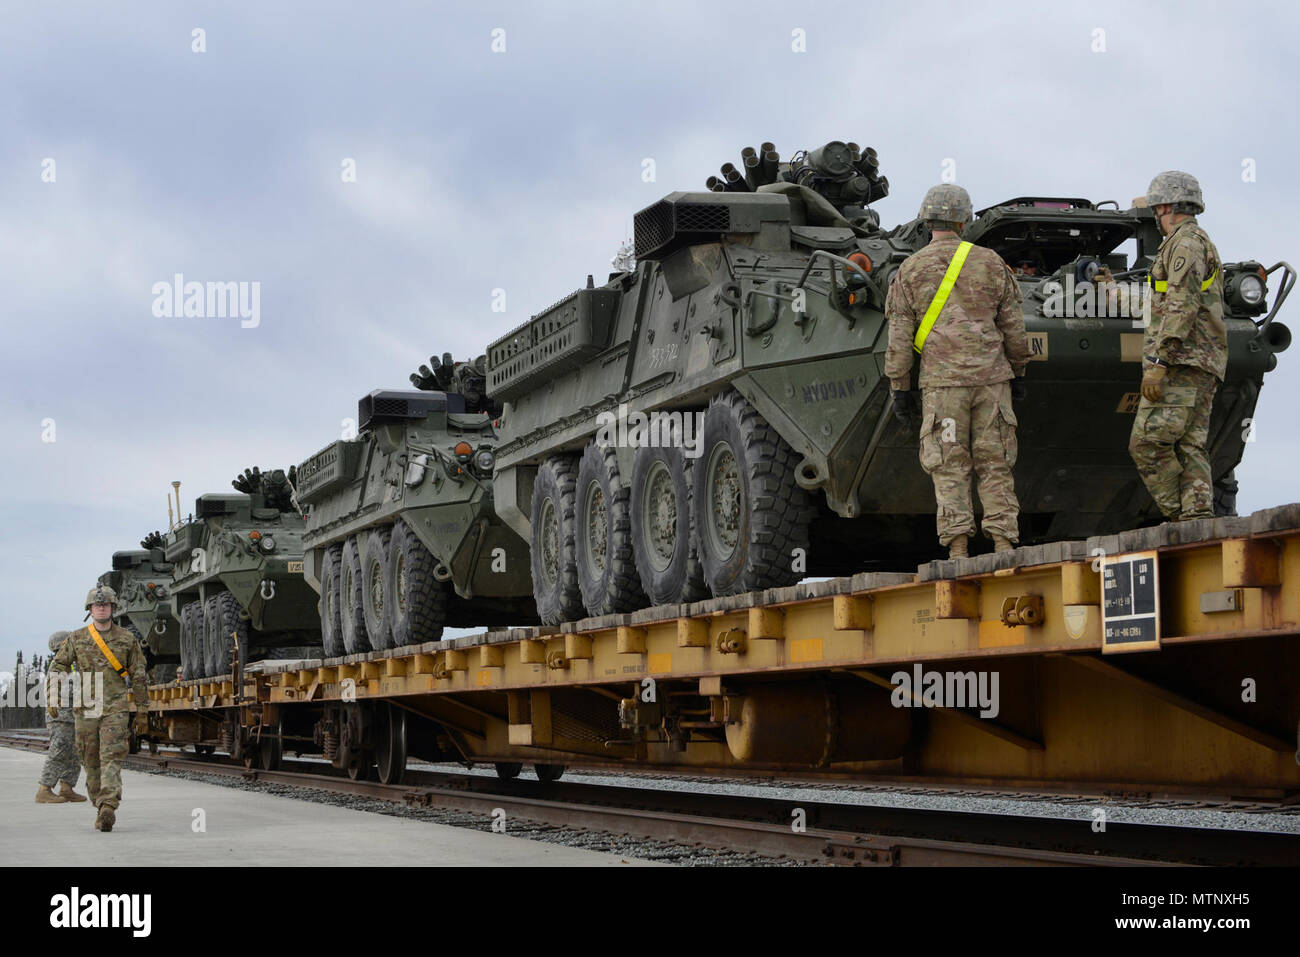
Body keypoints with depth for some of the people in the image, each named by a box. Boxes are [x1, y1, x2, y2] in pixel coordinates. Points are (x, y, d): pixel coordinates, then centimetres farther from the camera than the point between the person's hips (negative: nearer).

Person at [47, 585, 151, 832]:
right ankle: (102, 809, 18)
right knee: (92, 763, 7)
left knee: (111, 759, -15)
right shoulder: (77, 638, 6)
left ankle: (108, 809, -26)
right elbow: (57, 667, 11)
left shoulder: (127, 639, 3)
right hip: (85, 708, 2)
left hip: (115, 709, -2)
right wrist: (54, 698, -2)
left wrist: (142, 712, 5)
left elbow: (139, 677, 7)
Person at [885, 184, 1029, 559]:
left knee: (949, 467, 0)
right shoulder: (991, 263, 8)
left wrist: (900, 388, 5)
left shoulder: (910, 270, 3)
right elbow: (1014, 327, 11)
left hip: (941, 379, -1)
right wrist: (1019, 371, 22)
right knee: (995, 464, 5)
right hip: (991, 375, 1)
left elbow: (899, 337, 1)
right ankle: (1003, 545, 0)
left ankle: (958, 549, -7)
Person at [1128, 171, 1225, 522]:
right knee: (1189, 447, 0)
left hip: (1181, 361, -10)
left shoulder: (1186, 242, -6)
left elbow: (1181, 307, -18)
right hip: (1204, 367, 10)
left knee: (1148, 443, -14)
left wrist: (1157, 363, -22)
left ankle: (1183, 521, -16)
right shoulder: (1203, 245, 27)